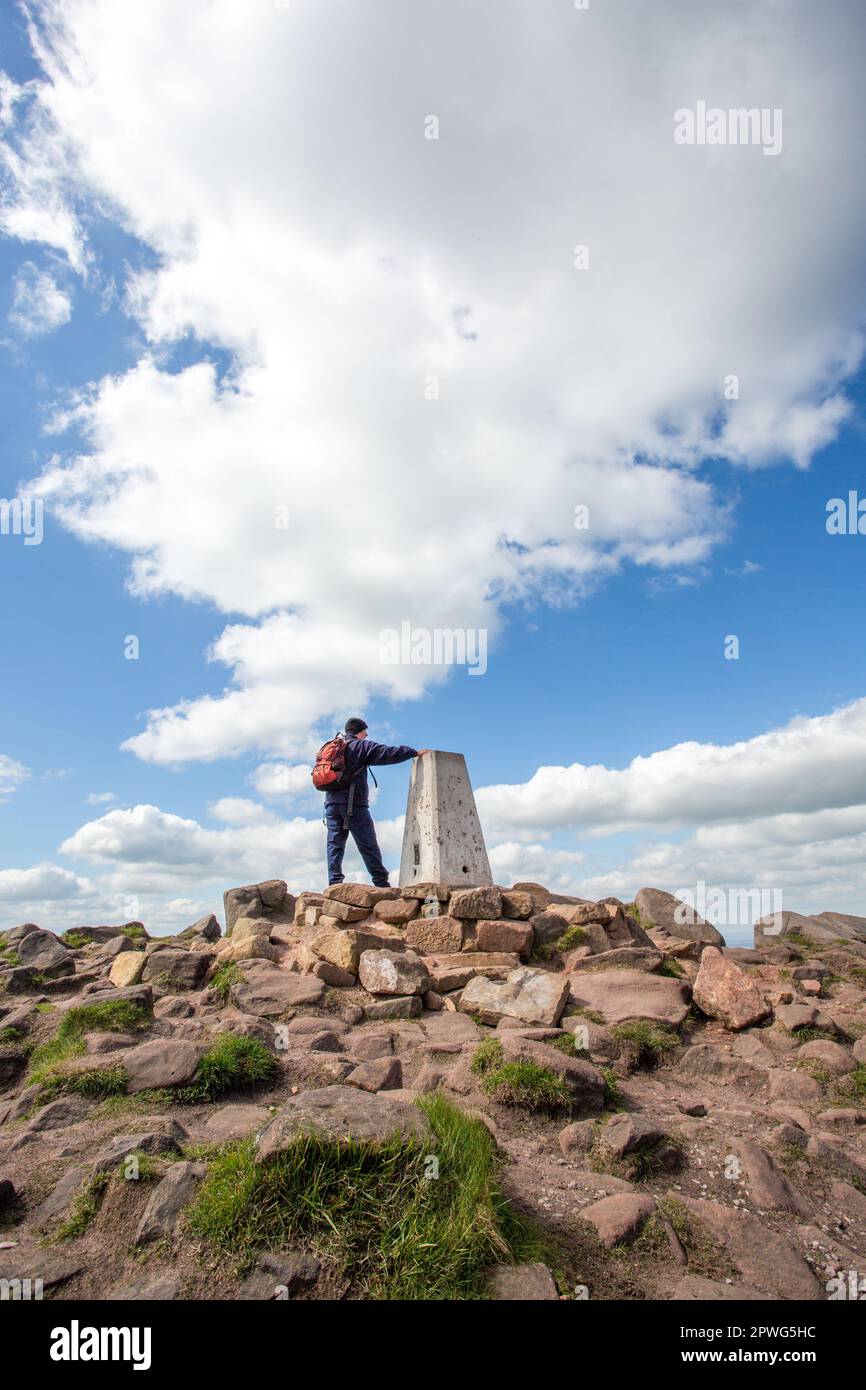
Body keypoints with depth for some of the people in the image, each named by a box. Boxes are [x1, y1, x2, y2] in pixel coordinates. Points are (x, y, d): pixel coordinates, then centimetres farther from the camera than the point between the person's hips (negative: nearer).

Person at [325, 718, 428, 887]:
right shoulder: (361, 746, 1)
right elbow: (387, 753, -5)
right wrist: (415, 752, 0)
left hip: (332, 803, 6)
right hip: (354, 804, -6)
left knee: (335, 844, 3)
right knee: (368, 846, -3)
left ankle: (334, 883, -6)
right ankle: (382, 883, -3)